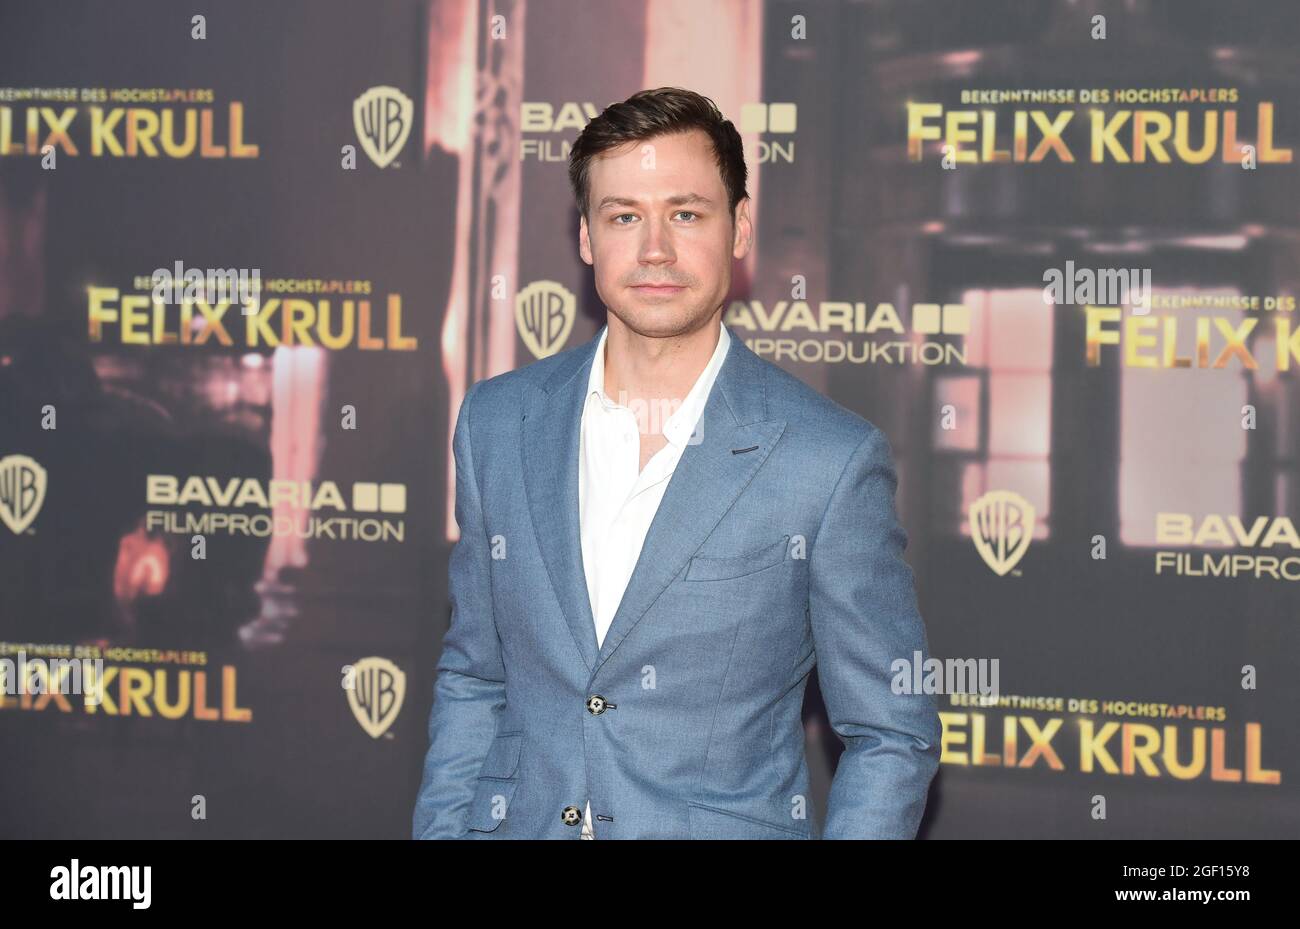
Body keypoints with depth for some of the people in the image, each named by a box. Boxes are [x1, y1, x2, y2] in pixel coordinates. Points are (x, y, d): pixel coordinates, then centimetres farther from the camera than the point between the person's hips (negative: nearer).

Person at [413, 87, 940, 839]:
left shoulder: (832, 460, -11)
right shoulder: (498, 422, 2)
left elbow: (892, 737, -5)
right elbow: (473, 679, 10)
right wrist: (441, 828, 2)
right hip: (520, 821, 3)